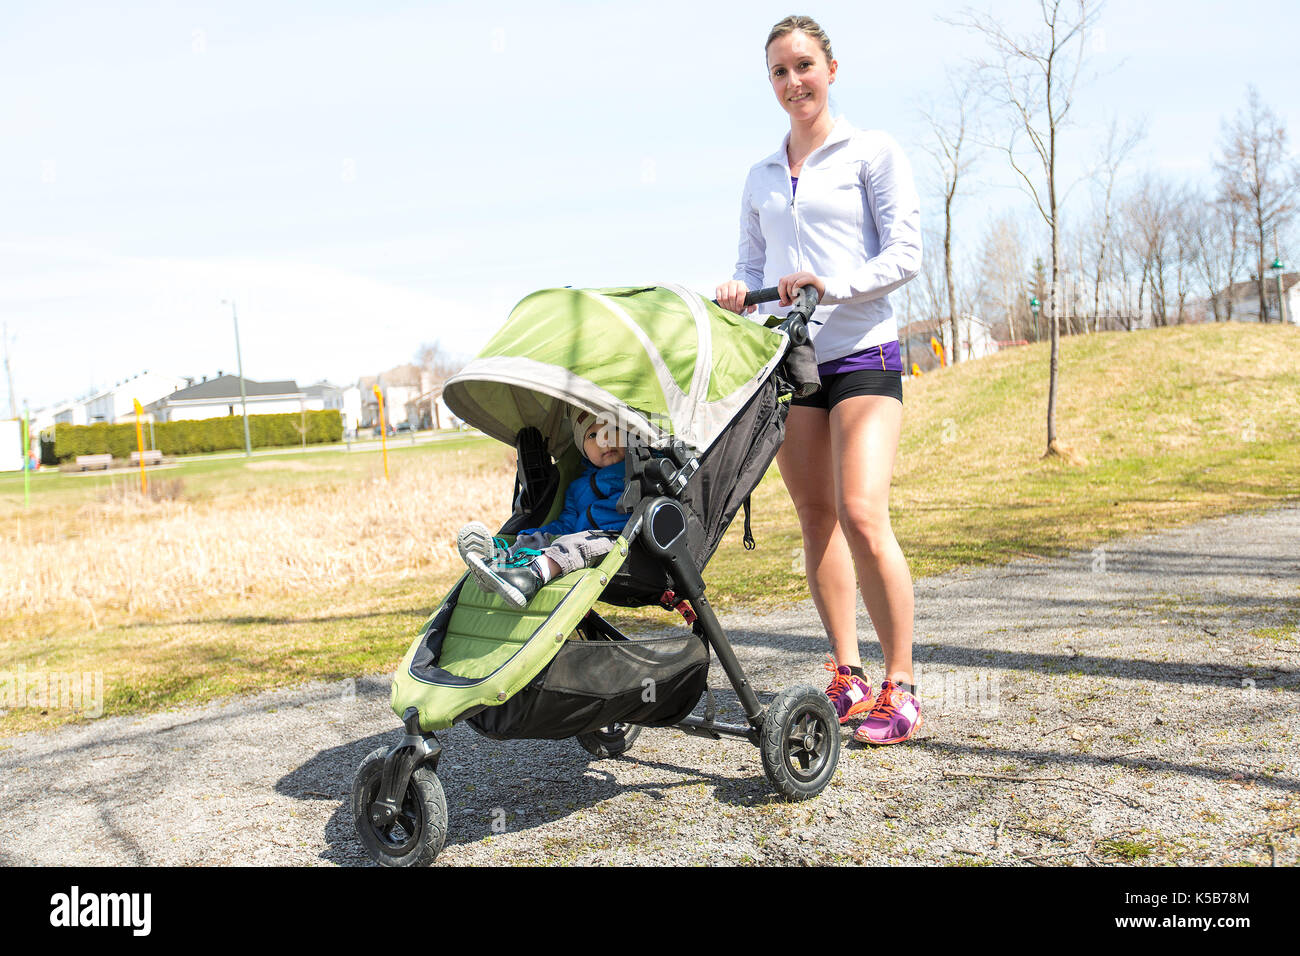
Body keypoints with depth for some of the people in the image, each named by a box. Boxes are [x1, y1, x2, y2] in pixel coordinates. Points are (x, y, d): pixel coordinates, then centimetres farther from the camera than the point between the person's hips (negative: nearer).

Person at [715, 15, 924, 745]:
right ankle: (847, 675, 14)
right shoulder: (761, 177, 18)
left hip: (862, 353, -5)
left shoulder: (873, 152, 4)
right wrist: (740, 291, -3)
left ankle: (901, 687, -6)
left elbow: (906, 255, -5)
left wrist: (833, 285, -21)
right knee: (816, 518, 4)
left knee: (861, 515, -17)